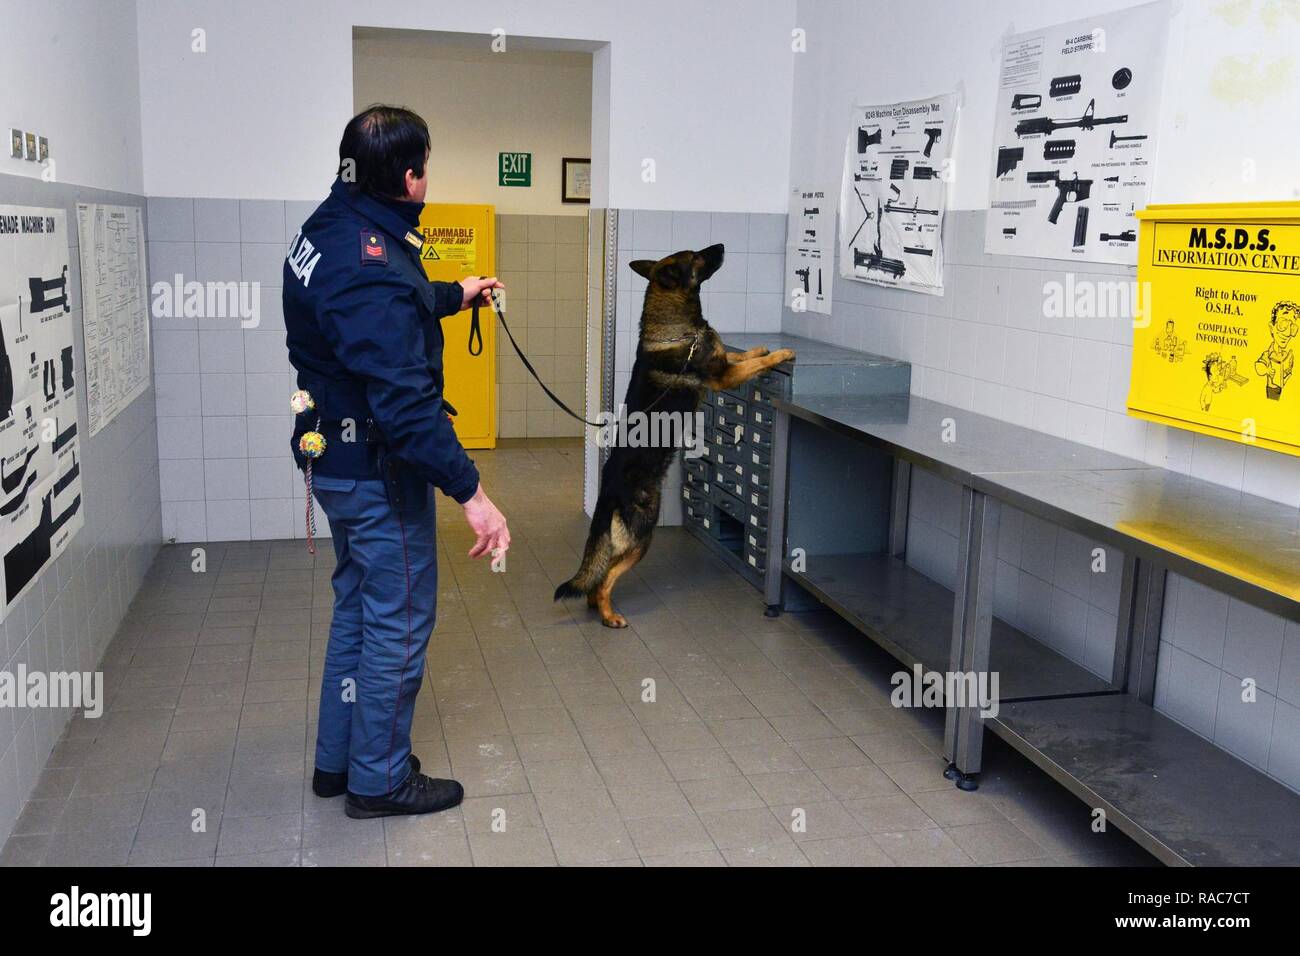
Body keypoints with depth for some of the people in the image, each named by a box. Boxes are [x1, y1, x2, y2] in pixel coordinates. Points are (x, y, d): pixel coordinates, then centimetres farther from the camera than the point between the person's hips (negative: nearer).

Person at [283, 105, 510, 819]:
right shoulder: (375, 273, -29)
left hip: (333, 457, 10)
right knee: (399, 619, 5)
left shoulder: (328, 226, 3)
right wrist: (470, 492, -30)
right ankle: (379, 779, 21)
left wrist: (455, 295, 35)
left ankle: (337, 760, 35)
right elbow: (405, 400, -32)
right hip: (377, 469, -10)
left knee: (356, 605, 22)